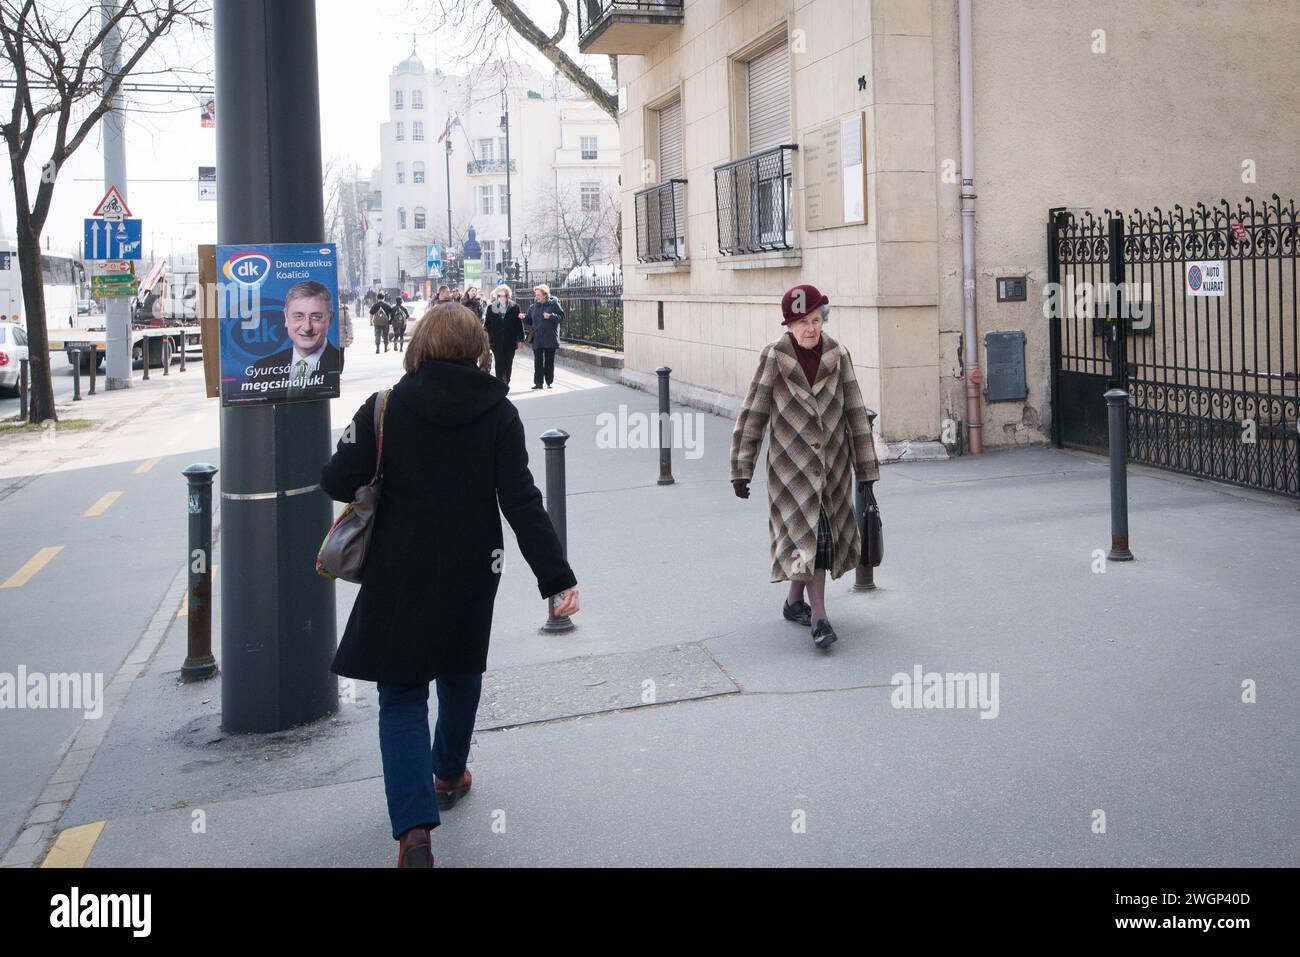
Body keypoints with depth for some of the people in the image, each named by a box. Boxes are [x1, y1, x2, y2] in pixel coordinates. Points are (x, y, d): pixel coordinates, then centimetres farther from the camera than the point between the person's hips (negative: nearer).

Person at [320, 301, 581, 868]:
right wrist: (557, 577, -13)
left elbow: (338, 484, -10)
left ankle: (414, 827, -10)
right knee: (460, 673, 25)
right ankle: (449, 775, 45)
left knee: (402, 693, 3)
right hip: (471, 573, 2)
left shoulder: (385, 409, -9)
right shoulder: (498, 413, -7)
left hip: (399, 576, -2)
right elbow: (521, 502, -13)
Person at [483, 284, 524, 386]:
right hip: (496, 341, -1)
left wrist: (520, 339, 0)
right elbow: (487, 324, 8)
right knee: (499, 363, -7)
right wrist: (487, 338, 2)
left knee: (508, 363, 8)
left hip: (510, 341, 1)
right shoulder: (491, 308, 5)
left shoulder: (514, 307, 3)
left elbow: (519, 324, 3)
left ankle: (506, 383, 20)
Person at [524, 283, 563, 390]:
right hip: (537, 339, 3)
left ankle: (550, 382, 15)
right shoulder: (533, 307, 11)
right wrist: (524, 318, -4)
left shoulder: (553, 304, 0)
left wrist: (551, 316, -17)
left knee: (549, 361, 5)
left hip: (550, 339, -3)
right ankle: (538, 382, 1)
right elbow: (529, 322, 16)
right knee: (538, 361, -2)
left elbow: (562, 317, -4)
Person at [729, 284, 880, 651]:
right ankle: (819, 617, -4)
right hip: (791, 464, -3)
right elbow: (752, 416, -5)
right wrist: (741, 471, -6)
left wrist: (866, 469, 4)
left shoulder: (837, 357, -1)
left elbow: (856, 414, 3)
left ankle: (794, 602, 31)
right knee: (808, 535, -9)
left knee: (813, 536, 12)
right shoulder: (775, 358, -9)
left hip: (833, 464, 3)